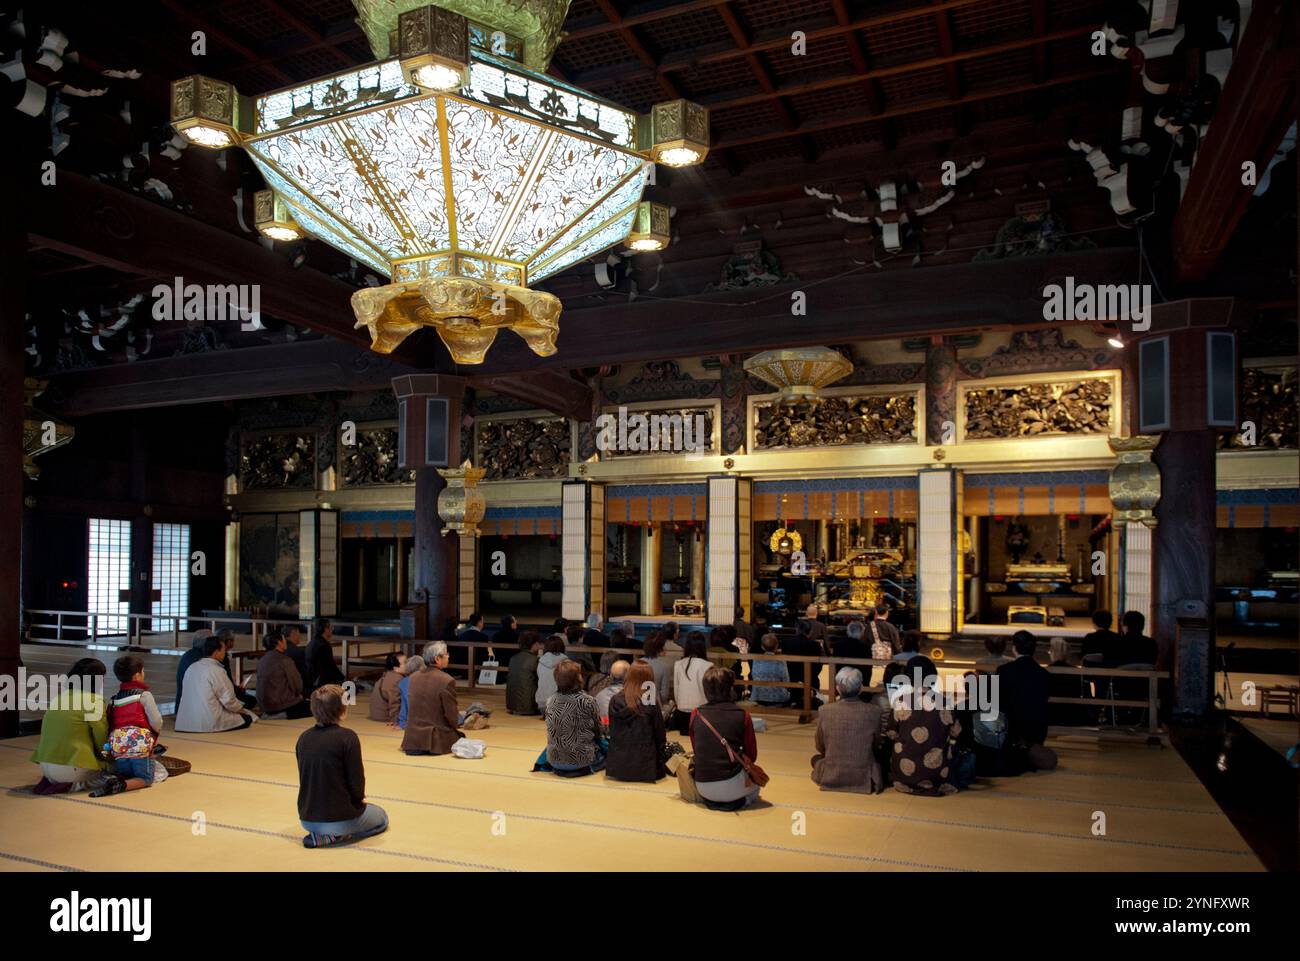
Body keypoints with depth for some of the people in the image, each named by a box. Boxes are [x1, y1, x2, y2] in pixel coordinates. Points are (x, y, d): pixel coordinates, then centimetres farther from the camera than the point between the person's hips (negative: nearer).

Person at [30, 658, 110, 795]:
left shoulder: (58, 697, 9)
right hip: (71, 767, -8)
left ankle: (50, 780, 8)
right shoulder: (95, 701, -13)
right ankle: (72, 785, -7)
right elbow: (102, 741, -6)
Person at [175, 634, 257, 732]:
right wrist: (241, 709, 5)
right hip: (210, 723, -8)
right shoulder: (216, 671, -14)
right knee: (248, 718, 6)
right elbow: (228, 700, -15)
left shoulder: (191, 668, 10)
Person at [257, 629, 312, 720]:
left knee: (304, 702, 23)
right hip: (280, 704, -8)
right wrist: (298, 694, 9)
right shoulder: (284, 660, -17)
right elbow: (297, 684, -13)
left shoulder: (262, 660, 5)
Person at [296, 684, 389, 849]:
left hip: (307, 819, 6)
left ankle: (319, 834, 8)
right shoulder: (347, 737, -19)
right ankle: (336, 836, 0)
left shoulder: (303, 738, -1)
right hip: (340, 818, -6)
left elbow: (306, 778, 9)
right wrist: (358, 798, 8)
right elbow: (356, 782, -16)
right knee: (381, 817, 25)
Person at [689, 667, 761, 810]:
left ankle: (712, 801, 11)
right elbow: (751, 756, 3)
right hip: (731, 785, -4)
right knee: (755, 783, 30)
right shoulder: (743, 715, -5)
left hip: (702, 787, 4)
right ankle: (738, 802, 4)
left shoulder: (696, 715, 0)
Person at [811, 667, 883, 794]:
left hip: (830, 779, 0)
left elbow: (820, 748, 1)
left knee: (816, 758, 32)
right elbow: (876, 746, 2)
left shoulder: (824, 711, -16)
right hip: (864, 780, 0)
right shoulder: (874, 712, -16)